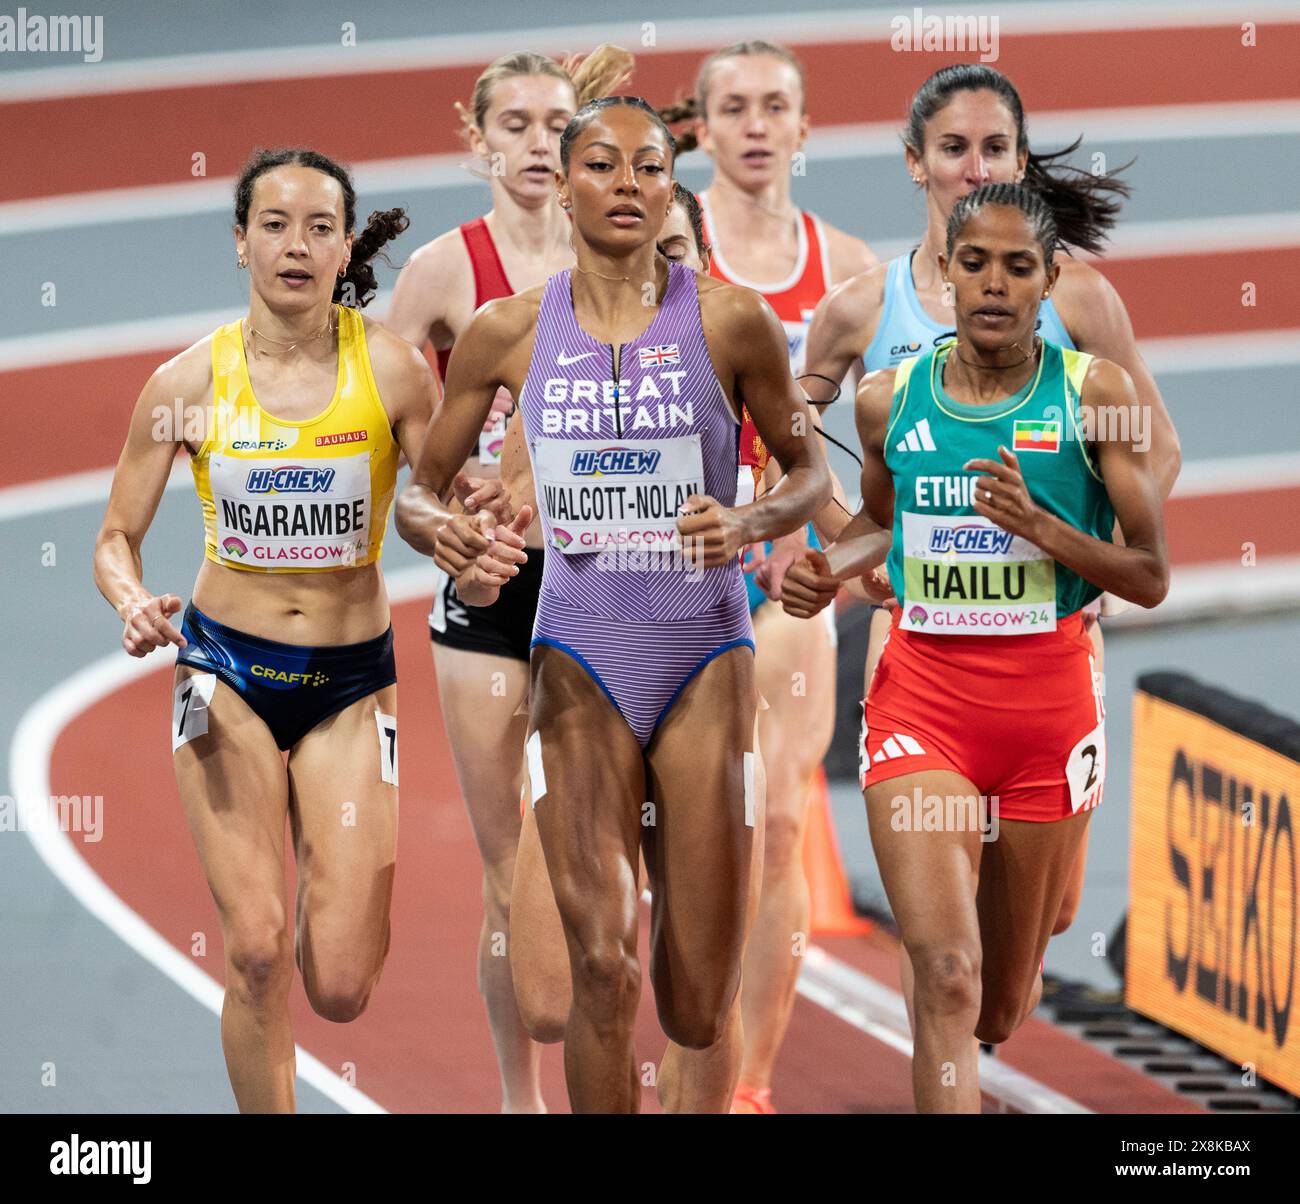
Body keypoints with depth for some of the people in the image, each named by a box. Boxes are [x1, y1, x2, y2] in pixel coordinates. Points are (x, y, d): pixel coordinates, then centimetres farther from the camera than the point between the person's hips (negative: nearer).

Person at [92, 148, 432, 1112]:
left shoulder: (390, 369, -8)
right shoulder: (190, 381, -5)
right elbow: (118, 537, 3)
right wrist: (133, 602, -18)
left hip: (351, 679, 0)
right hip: (227, 672, 0)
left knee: (341, 988, -5)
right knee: (257, 948, -14)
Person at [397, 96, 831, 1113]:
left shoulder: (731, 321, -2)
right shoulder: (508, 333, 2)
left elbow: (812, 474, 8)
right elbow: (418, 490, 10)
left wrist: (748, 523, -13)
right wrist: (446, 535, -14)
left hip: (704, 656, 0)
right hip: (579, 657, 0)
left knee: (701, 1009, 1)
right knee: (602, 962, -14)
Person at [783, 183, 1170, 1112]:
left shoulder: (1096, 393, -3)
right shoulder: (889, 398, 4)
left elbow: (1151, 579, -4)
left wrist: (1038, 524, -19)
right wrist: (830, 571, 3)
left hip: (1049, 700, 0)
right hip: (921, 697, 0)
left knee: (1001, 1009, 12)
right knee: (946, 979, -18)